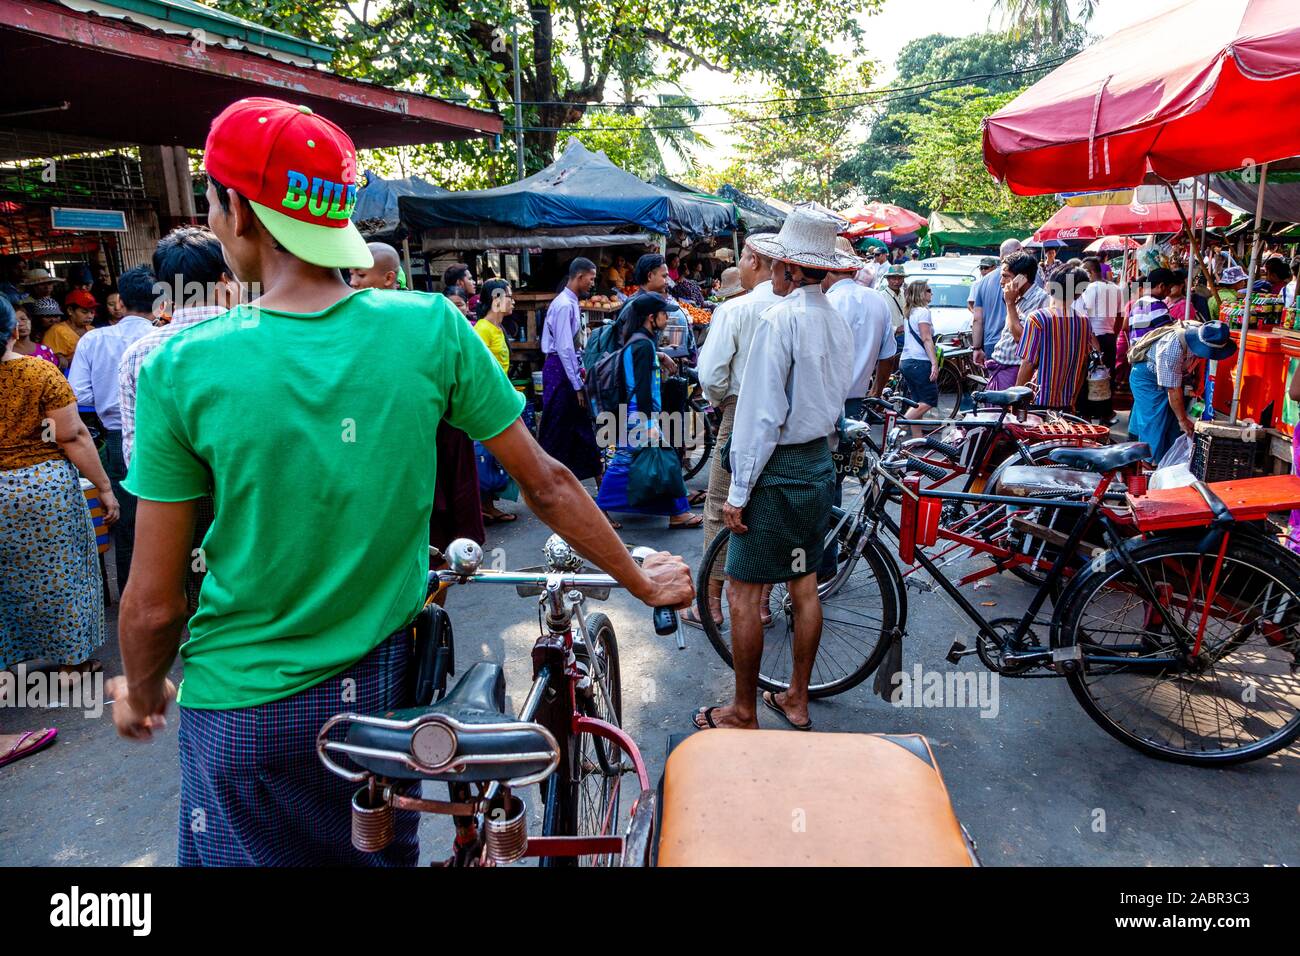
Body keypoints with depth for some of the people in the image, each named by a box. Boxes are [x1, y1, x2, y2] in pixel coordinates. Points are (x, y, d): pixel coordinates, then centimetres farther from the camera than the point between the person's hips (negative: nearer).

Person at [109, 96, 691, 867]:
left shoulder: (183, 368, -18)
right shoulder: (430, 326, -15)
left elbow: (155, 604, -11)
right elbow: (548, 486, -10)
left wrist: (142, 695, 10)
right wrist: (643, 583, 4)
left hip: (242, 705, -2)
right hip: (382, 686, 2)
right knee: (382, 854, 27)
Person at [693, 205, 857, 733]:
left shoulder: (779, 319, -17)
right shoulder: (838, 321, 7)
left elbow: (761, 415, -20)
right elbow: (840, 396, 12)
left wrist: (738, 491, -15)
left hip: (778, 471, -9)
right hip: (820, 466, 9)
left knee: (745, 592, 2)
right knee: (804, 586, 16)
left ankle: (744, 713, 14)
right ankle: (797, 701, 30)